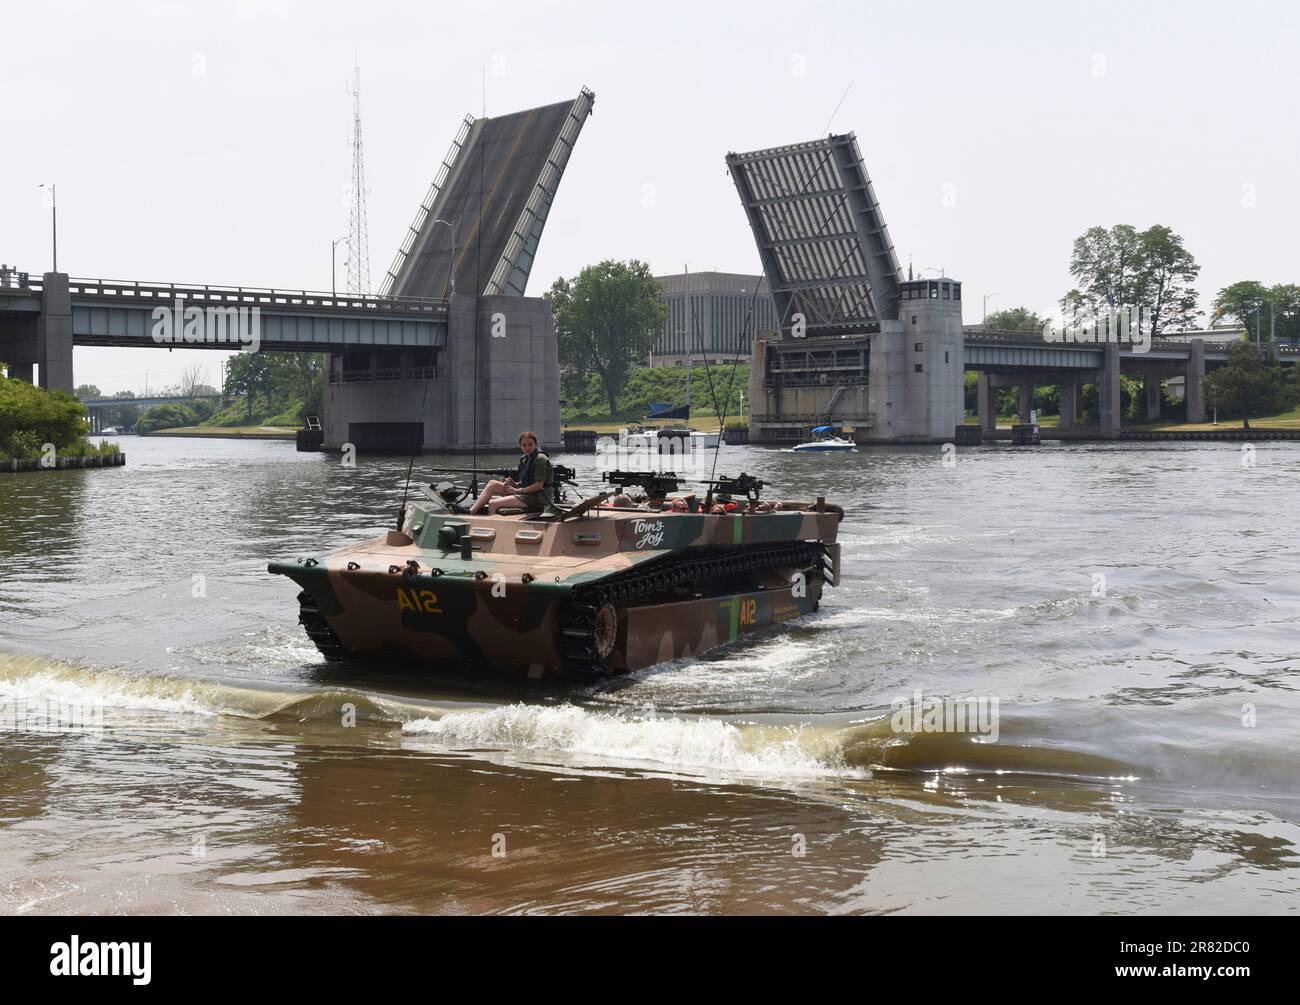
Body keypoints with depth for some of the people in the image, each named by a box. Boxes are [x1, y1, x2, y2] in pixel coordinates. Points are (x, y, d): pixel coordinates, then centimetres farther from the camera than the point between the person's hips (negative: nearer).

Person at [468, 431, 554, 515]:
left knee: (494, 503, -21)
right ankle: (471, 511, -7)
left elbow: (539, 485, -17)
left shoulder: (540, 459, -11)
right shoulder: (524, 459, 15)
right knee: (493, 484, -3)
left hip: (537, 498, -8)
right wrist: (513, 484, -1)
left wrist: (517, 490, -13)